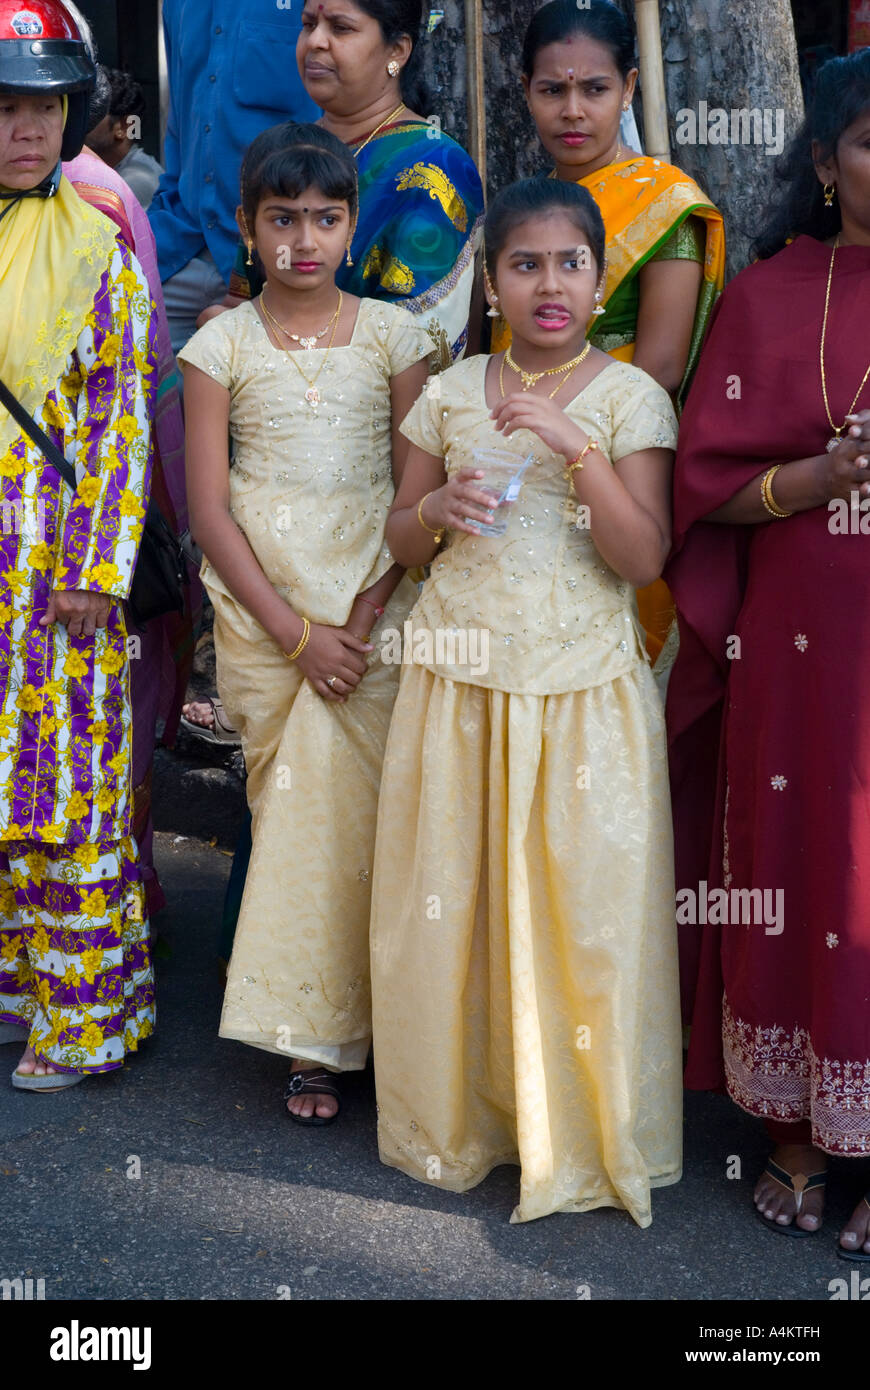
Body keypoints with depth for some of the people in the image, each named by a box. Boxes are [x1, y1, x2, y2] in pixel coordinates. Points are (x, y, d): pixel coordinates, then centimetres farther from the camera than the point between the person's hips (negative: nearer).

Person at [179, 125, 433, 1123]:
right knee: (289, 803, 0)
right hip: (261, 599, 0)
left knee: (356, 800, -5)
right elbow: (208, 507, -1)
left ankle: (330, 1020, 12)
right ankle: (312, 1040, 11)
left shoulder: (392, 334, 4)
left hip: (372, 598, 0)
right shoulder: (221, 344, 3)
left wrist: (374, 604, -11)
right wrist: (294, 632, -9)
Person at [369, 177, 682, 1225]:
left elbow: (644, 559, -10)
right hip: (460, 678, 3)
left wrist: (576, 446, -20)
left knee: (584, 898, 1)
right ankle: (463, 1108, 27)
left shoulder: (628, 397, -1)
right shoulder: (451, 392, 7)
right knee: (452, 895, 7)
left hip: (584, 688, -2)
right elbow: (400, 538, 14)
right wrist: (438, 510, -8)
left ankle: (582, 1127, 20)